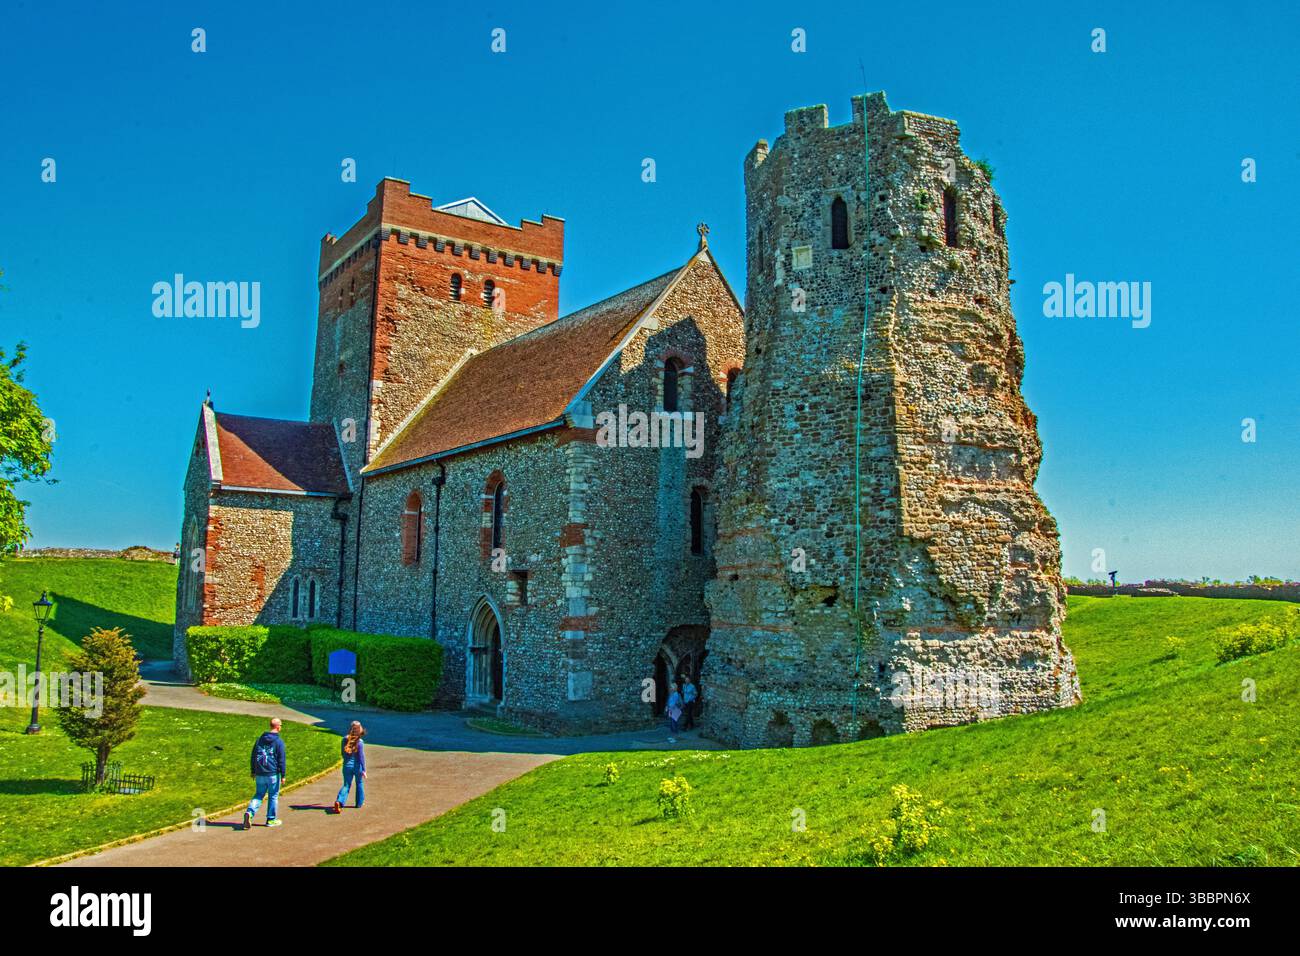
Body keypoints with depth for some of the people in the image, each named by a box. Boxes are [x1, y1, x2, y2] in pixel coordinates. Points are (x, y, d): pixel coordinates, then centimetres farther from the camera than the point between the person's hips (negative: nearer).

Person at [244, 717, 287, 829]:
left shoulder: (260, 739, 6)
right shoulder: (279, 742, -10)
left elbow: (253, 756, 12)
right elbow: (281, 760, -10)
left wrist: (253, 771, 21)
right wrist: (283, 775, -3)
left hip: (260, 774, 4)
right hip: (273, 774, -4)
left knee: (258, 795, 15)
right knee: (273, 796, 9)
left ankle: (250, 812, -9)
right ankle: (271, 820, 16)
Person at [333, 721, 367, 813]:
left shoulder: (345, 739, -2)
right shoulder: (359, 742, -15)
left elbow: (343, 753, 9)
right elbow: (361, 756, -15)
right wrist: (364, 770, -10)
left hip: (347, 765, 3)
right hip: (357, 766, -3)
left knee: (346, 785, 9)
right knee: (359, 783, 19)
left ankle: (339, 801, -15)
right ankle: (359, 803, 28)